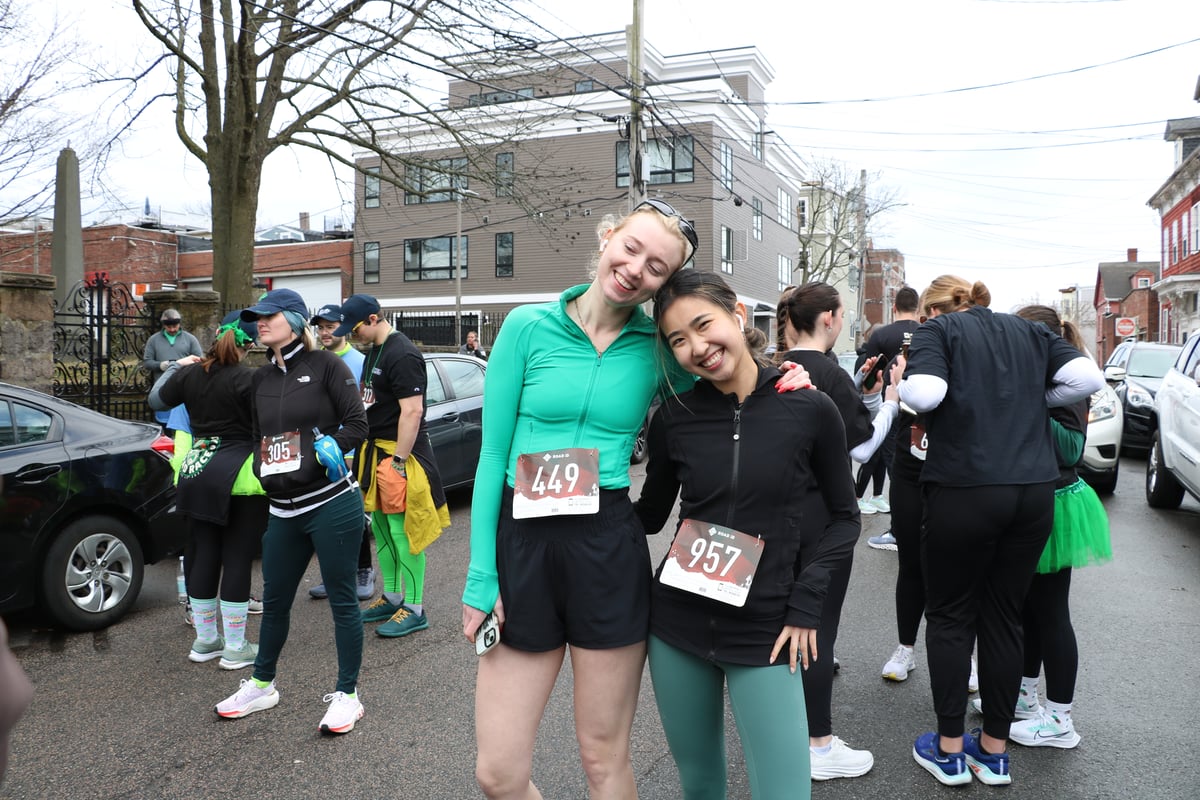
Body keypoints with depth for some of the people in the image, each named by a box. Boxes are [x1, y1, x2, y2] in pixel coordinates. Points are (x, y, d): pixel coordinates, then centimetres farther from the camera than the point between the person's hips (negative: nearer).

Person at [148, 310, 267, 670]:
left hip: (196, 473, 6)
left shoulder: (190, 374, 4)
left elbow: (156, 400, 21)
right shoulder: (247, 380, -15)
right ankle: (235, 648, 10)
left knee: (202, 555, 14)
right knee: (237, 560, 1)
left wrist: (175, 366, 32)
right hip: (240, 479, -6)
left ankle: (204, 640, 27)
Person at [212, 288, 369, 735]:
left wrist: (329, 446, -18)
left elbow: (357, 423, -7)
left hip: (332, 504, -7)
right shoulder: (261, 379, 14)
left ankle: (347, 695, 17)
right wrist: (260, 468, 8)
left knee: (342, 601, 3)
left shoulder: (326, 366, -5)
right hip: (283, 510, 7)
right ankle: (262, 685, 37)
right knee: (274, 601, 18)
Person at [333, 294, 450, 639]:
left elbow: (412, 410, -23)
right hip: (376, 448, 10)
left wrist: (397, 461, -24)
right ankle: (392, 597, 28)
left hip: (400, 451, -10)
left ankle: (414, 610, 3)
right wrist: (369, 454, 15)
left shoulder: (402, 355, -17)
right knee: (381, 526, 15)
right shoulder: (374, 351, 15)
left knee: (403, 530, -6)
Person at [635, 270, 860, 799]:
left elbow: (843, 517, 3)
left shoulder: (810, 409, -8)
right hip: (677, 623, 2)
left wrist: (806, 604, -6)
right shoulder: (673, 418, -2)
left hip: (765, 631, -2)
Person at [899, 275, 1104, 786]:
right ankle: (994, 751, 24)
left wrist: (899, 384, 5)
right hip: (1034, 493, 5)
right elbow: (1088, 378, 3)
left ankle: (949, 750, 17)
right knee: (1004, 618, 14)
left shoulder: (937, 330, 2)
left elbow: (925, 395, -15)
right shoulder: (1030, 332, 16)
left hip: (964, 491, -5)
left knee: (949, 616, 10)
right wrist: (1033, 401, 17)